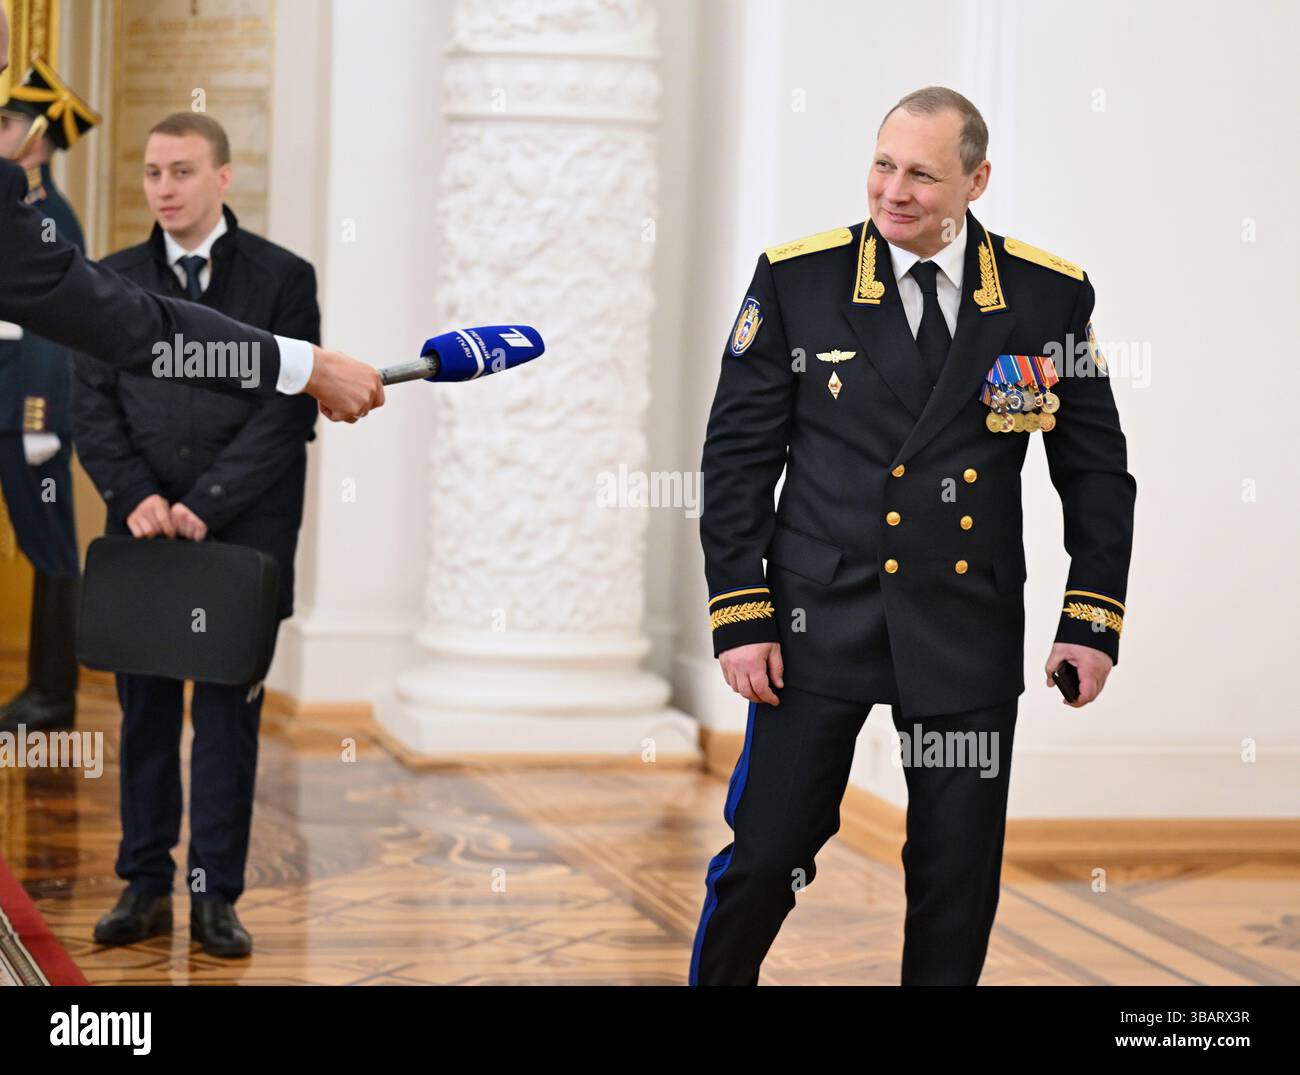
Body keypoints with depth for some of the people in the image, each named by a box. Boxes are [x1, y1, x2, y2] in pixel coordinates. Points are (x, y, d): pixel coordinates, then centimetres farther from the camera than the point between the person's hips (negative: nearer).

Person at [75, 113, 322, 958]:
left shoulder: (283, 279, 0)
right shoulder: (114, 280, 9)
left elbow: (290, 412, -6)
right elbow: (92, 405, 6)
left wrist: (205, 507, -12)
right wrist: (137, 497, -9)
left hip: (243, 537, -2)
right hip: (142, 534, 3)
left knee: (229, 719, 3)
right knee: (146, 714, 6)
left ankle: (217, 897, 9)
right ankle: (146, 888, 14)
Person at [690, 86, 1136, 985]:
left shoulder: (1051, 295, 0)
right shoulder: (796, 280, -3)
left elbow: (1097, 468, 7)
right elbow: (738, 455, -1)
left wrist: (1093, 622, 0)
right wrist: (740, 616, -7)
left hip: (970, 632, 1)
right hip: (820, 617, -1)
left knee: (959, 878, 8)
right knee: (764, 858, 1)